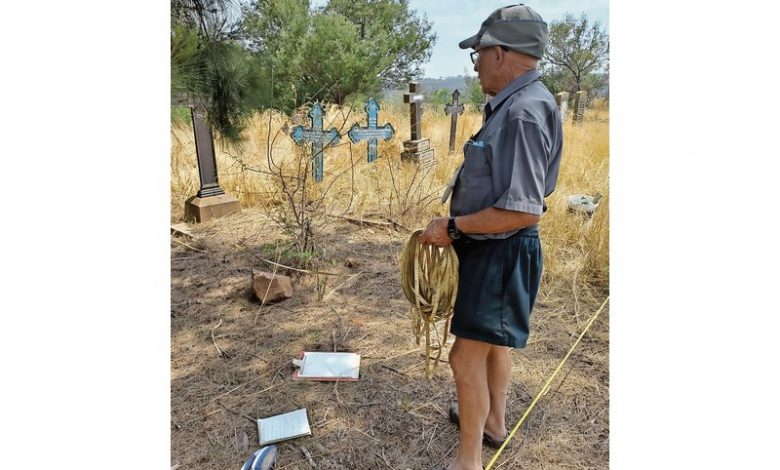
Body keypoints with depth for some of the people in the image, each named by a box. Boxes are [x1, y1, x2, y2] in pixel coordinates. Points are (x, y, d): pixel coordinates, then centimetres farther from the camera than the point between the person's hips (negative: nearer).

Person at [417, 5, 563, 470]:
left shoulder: (524, 112, -24)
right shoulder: (515, 104, 7)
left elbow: (524, 211, -29)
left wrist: (453, 227, -21)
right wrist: (461, 225, 12)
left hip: (501, 252, -11)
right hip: (494, 248, 11)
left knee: (467, 356, 0)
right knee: (496, 340, 24)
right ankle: (494, 420, 46)